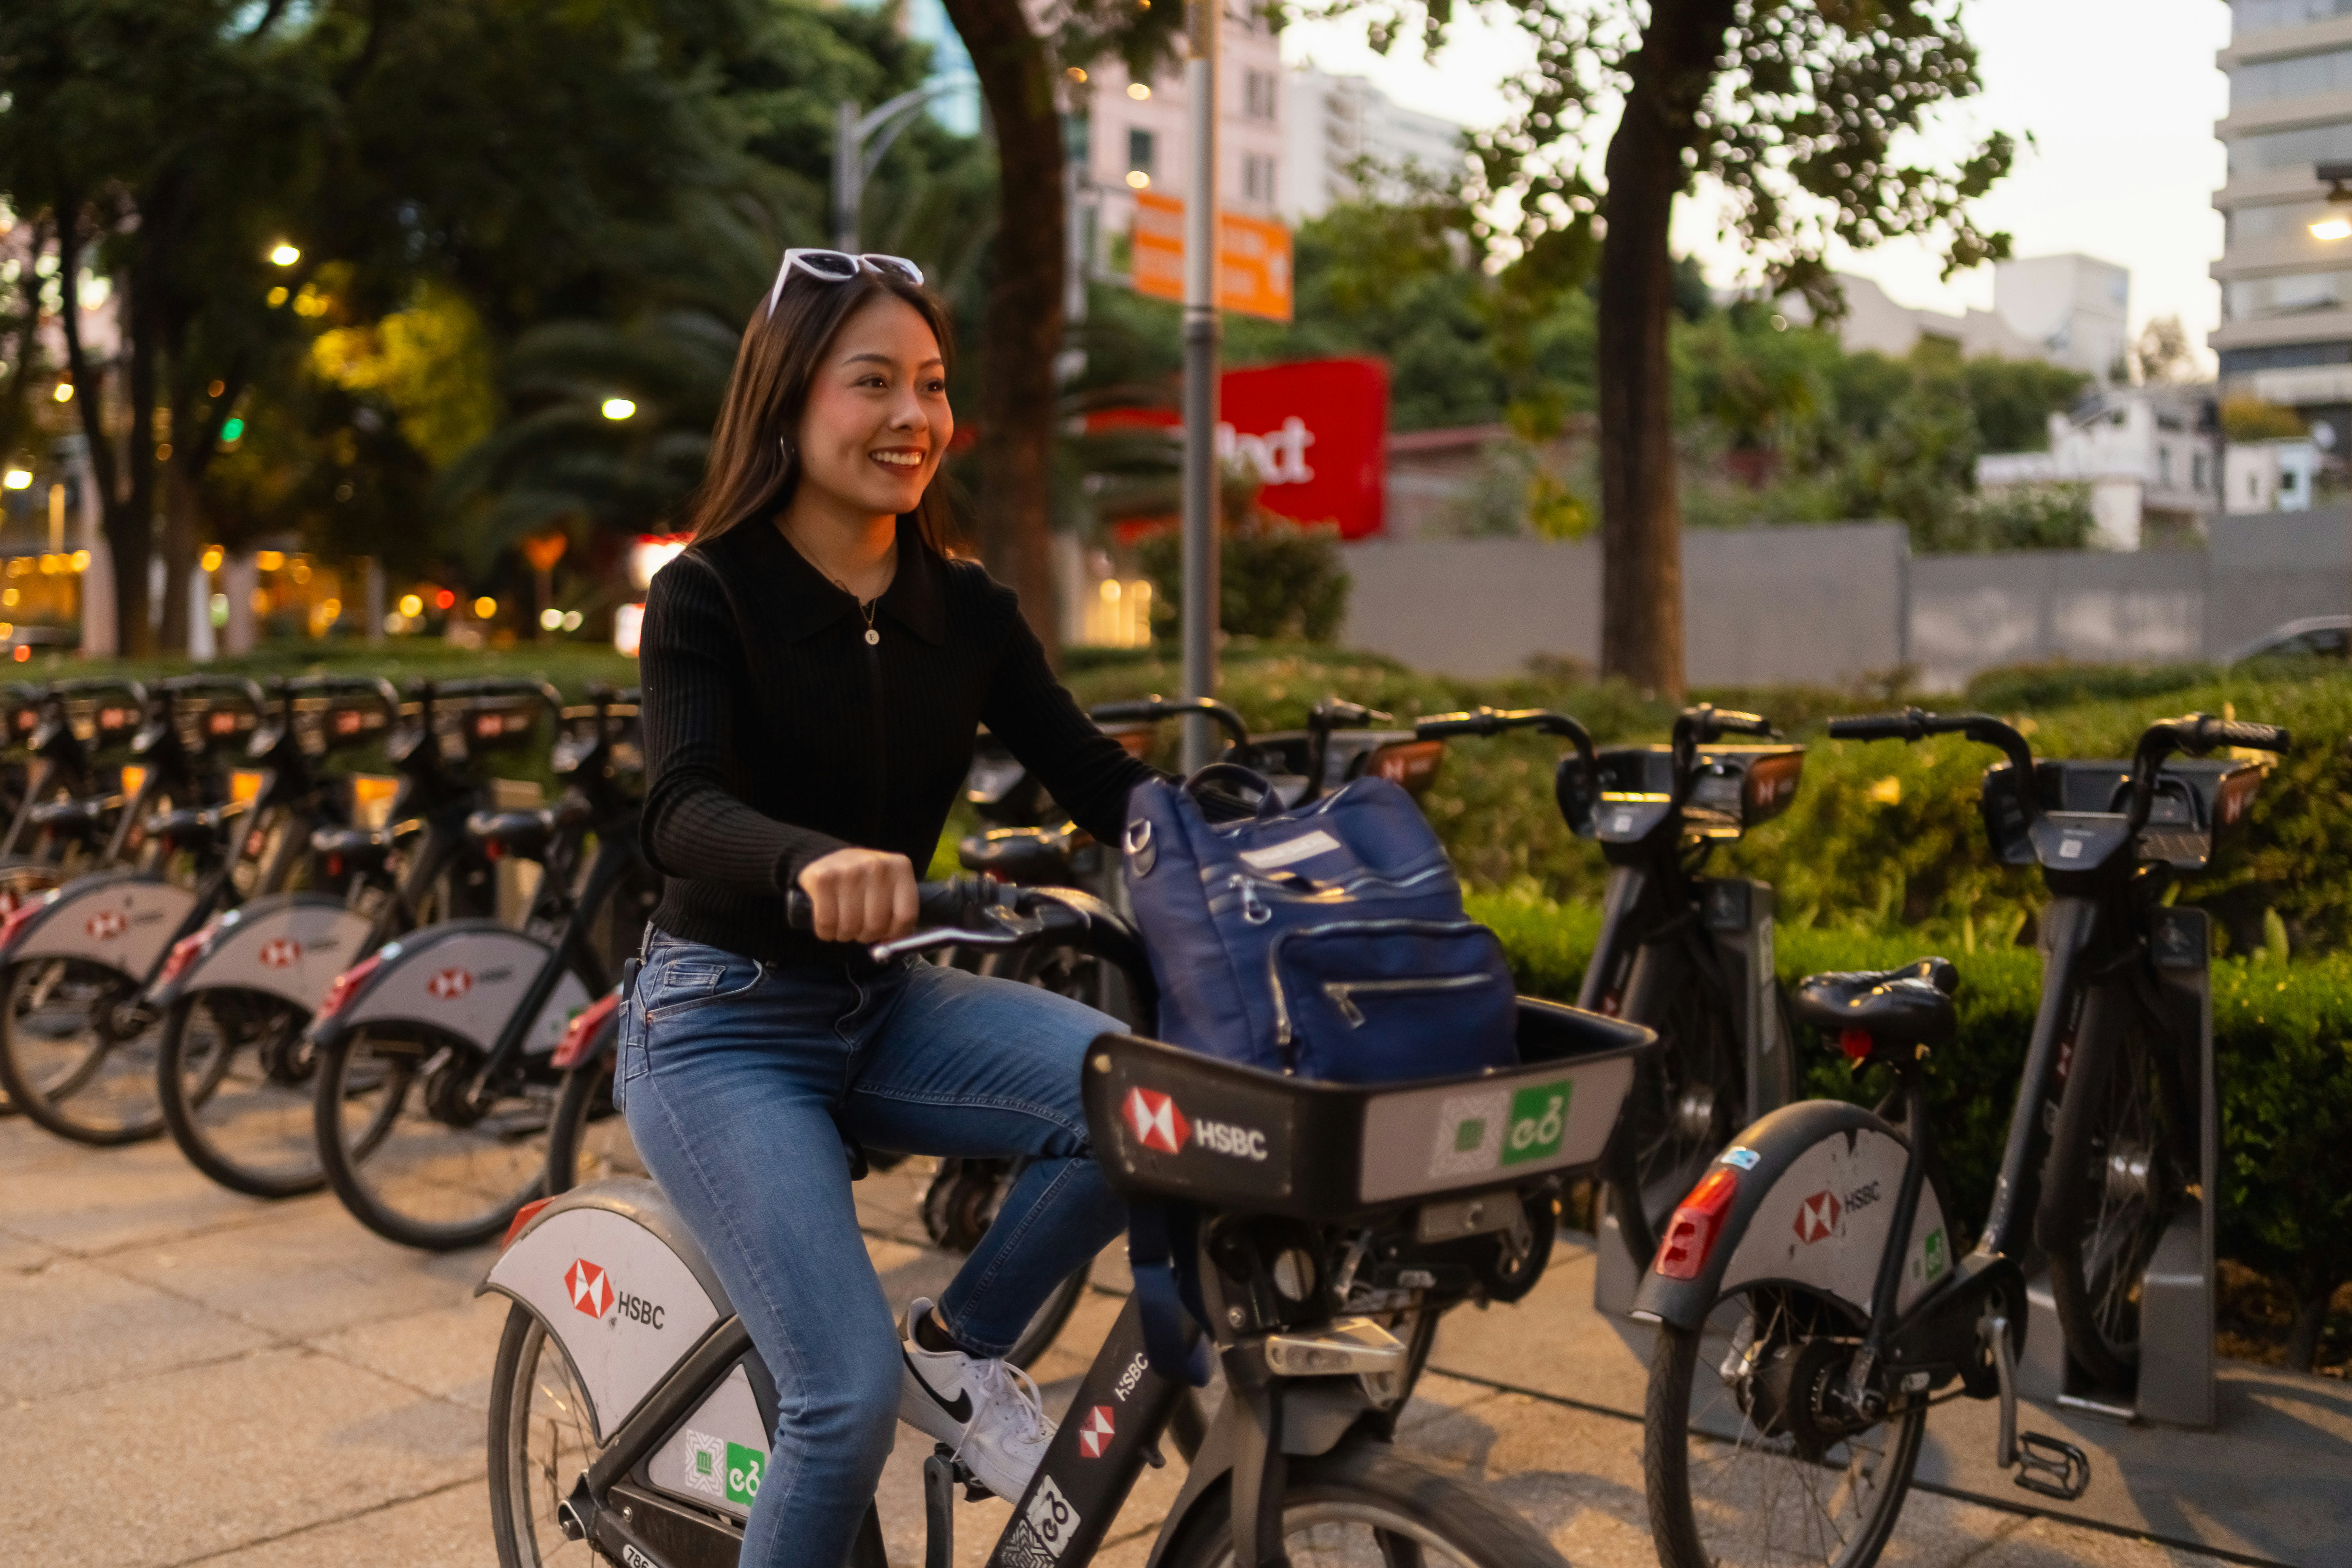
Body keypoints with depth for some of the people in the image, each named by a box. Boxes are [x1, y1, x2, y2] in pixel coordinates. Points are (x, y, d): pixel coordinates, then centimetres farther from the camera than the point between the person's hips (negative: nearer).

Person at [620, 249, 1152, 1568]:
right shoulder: (709, 597, -12)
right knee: (849, 1397, -17)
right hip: (728, 1024, -5)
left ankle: (962, 1346, 1)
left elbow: (1100, 779, -6)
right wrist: (815, 861, -51)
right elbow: (681, 811, -29)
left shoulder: (966, 610, 2)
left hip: (890, 1004, 5)